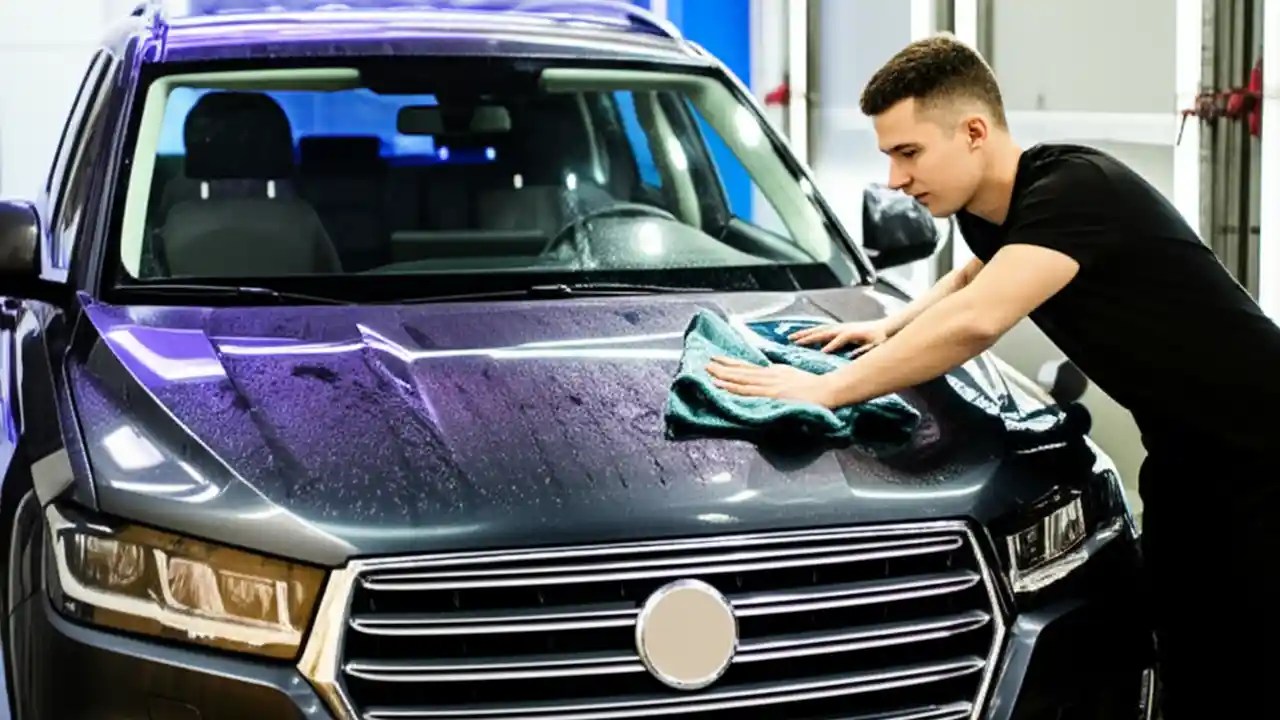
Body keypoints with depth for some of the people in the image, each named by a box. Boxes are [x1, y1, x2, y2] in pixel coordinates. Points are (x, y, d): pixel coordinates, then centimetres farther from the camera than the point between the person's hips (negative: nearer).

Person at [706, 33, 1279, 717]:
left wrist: (827, 389, -32)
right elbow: (975, 277, 30)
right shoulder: (986, 214, 4)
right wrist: (891, 326, 13)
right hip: (1184, 454, 9)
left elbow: (975, 323, -38)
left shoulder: (1075, 190, -25)